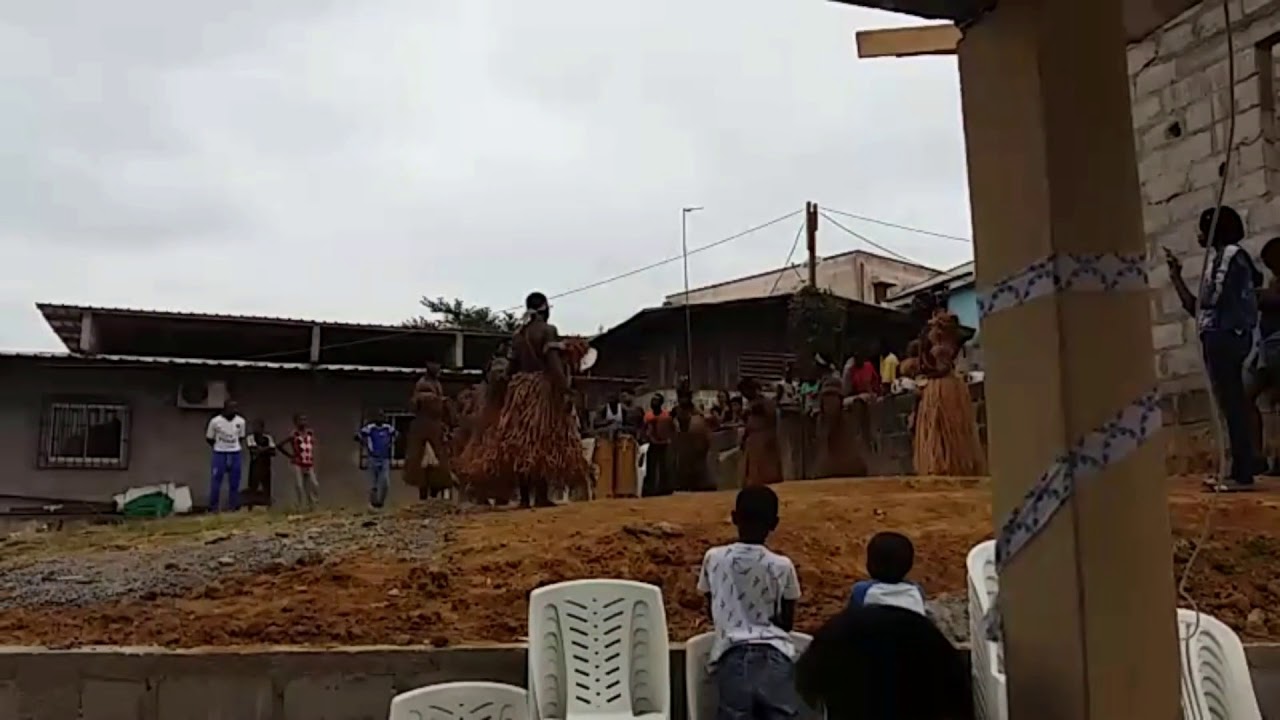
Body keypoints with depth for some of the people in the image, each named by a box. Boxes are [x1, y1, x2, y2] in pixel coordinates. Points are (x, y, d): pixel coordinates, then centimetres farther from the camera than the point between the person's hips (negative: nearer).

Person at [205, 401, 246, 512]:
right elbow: (209, 438, 0)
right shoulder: (215, 421, -12)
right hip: (219, 453, -2)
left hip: (235, 454, 3)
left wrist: (233, 446, 5)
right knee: (216, 481, 1)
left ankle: (233, 506, 17)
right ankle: (213, 507, 11)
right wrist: (219, 446, 7)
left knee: (234, 482, 7)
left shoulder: (240, 421, -4)